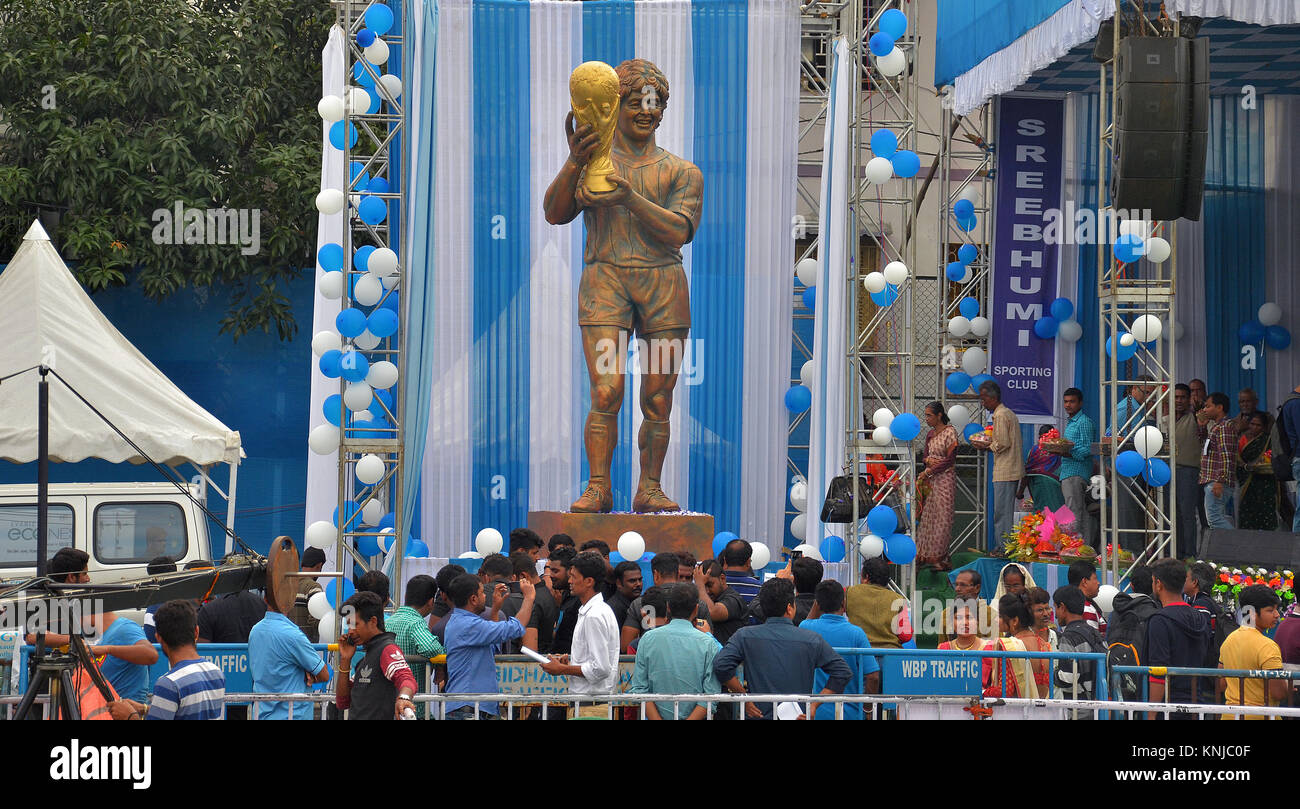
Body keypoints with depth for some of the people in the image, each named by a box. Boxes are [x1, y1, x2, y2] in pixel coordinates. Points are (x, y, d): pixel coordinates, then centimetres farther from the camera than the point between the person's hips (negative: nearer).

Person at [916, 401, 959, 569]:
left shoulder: (950, 432, -9)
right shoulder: (930, 434, 13)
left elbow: (950, 459, -13)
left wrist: (929, 471, -13)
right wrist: (928, 460, -6)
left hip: (945, 479, -7)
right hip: (931, 480, 7)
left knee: (942, 516, -5)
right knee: (928, 516, 5)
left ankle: (940, 557, -2)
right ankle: (927, 554, 9)